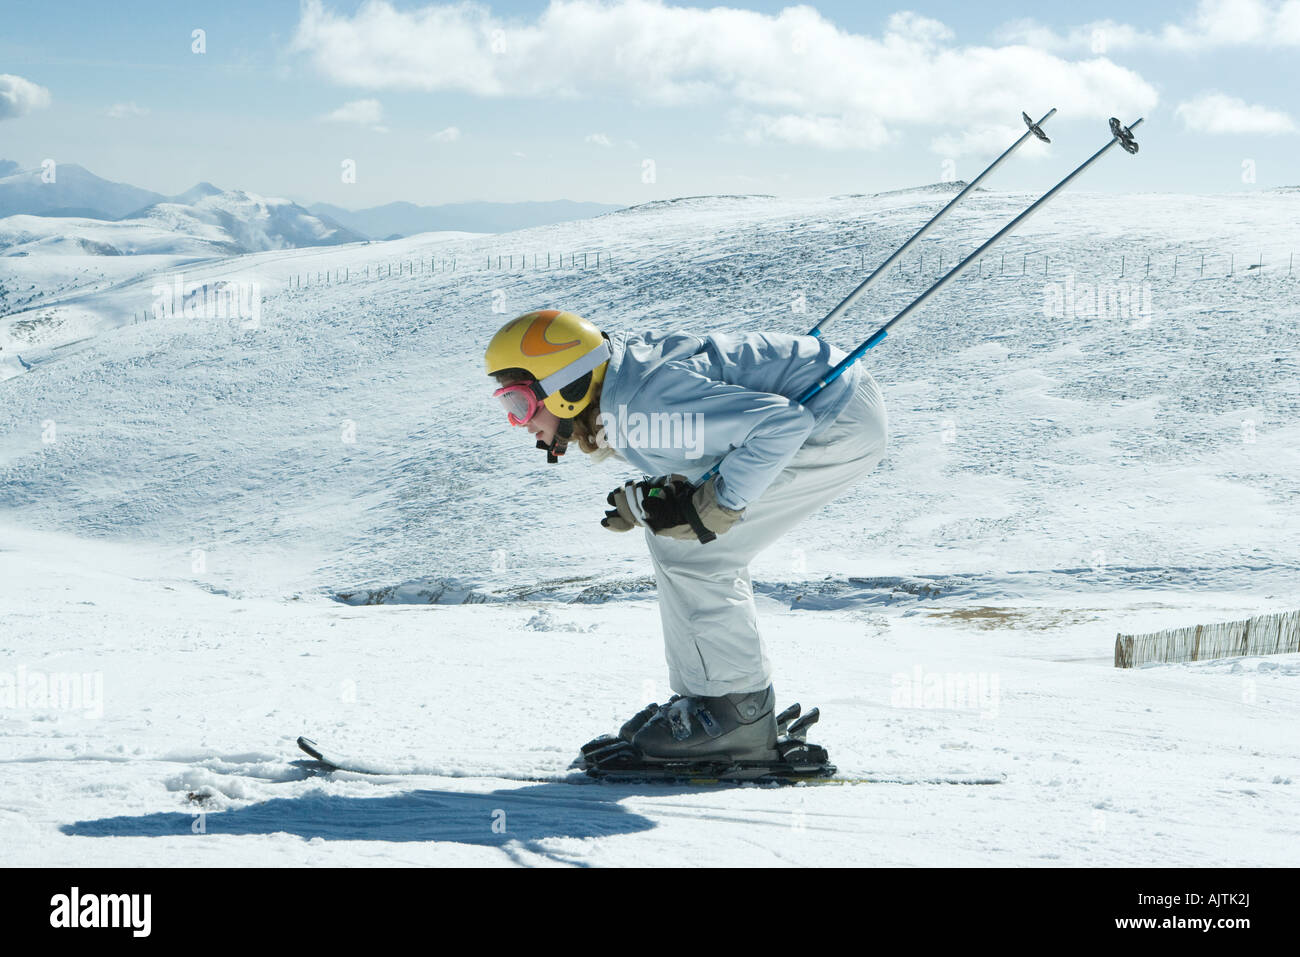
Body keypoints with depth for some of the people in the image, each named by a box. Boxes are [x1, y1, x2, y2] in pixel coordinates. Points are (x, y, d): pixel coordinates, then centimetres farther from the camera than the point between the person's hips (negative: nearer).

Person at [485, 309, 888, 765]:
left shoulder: (643, 406, -28)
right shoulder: (615, 378, 1)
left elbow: (783, 422, -30)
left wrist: (714, 507, -23)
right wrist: (643, 501, -1)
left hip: (842, 424, -10)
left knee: (687, 550, -11)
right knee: (671, 536, 9)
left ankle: (738, 711, -1)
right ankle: (700, 695, 17)